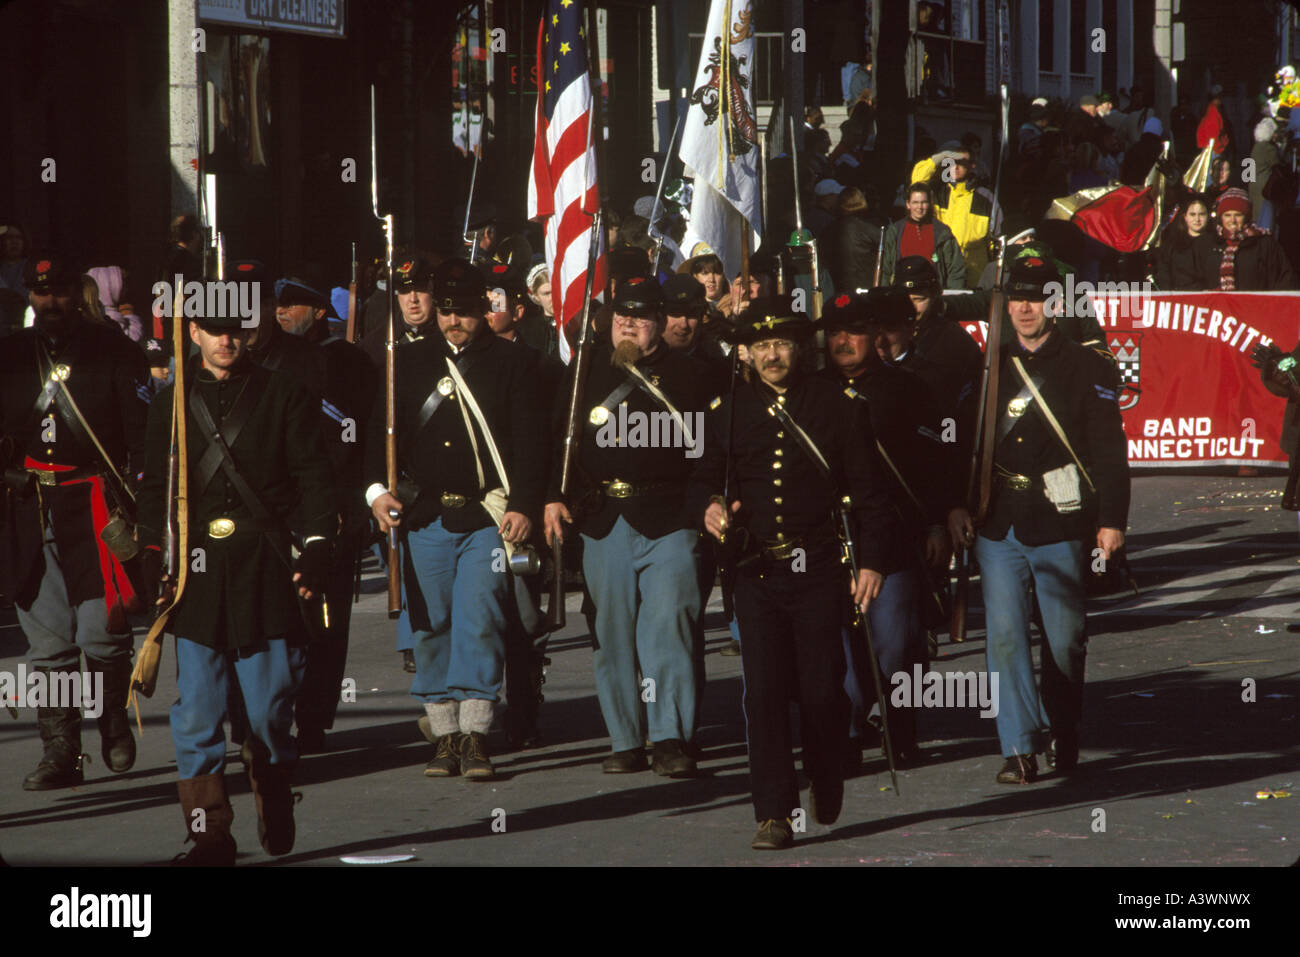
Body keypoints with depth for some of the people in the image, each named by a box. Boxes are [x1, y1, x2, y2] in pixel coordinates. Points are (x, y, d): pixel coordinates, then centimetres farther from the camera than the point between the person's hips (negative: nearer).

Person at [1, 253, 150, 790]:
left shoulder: (113, 354, 3)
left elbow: (143, 437, -1)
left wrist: (136, 504, -10)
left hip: (97, 509, -3)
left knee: (101, 634, -8)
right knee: (48, 641, 2)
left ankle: (114, 721, 18)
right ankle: (60, 754, 6)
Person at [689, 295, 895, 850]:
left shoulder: (836, 406, 3)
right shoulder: (730, 410, 8)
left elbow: (867, 491, 5)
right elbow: (704, 478, 17)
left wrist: (871, 561, -2)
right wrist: (709, 506, -6)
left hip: (818, 569, -1)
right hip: (757, 571, 1)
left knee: (822, 690, -1)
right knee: (764, 693, -5)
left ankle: (826, 791, 26)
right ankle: (775, 814, -1)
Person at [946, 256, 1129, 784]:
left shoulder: (1086, 368, 1)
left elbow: (1109, 449, -2)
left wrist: (1111, 520, -8)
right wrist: (956, 506, 7)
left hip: (1060, 526, -3)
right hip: (998, 526, 3)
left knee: (1065, 639, 5)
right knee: (1005, 635, -5)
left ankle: (1062, 733, 24)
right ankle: (1020, 747, -2)